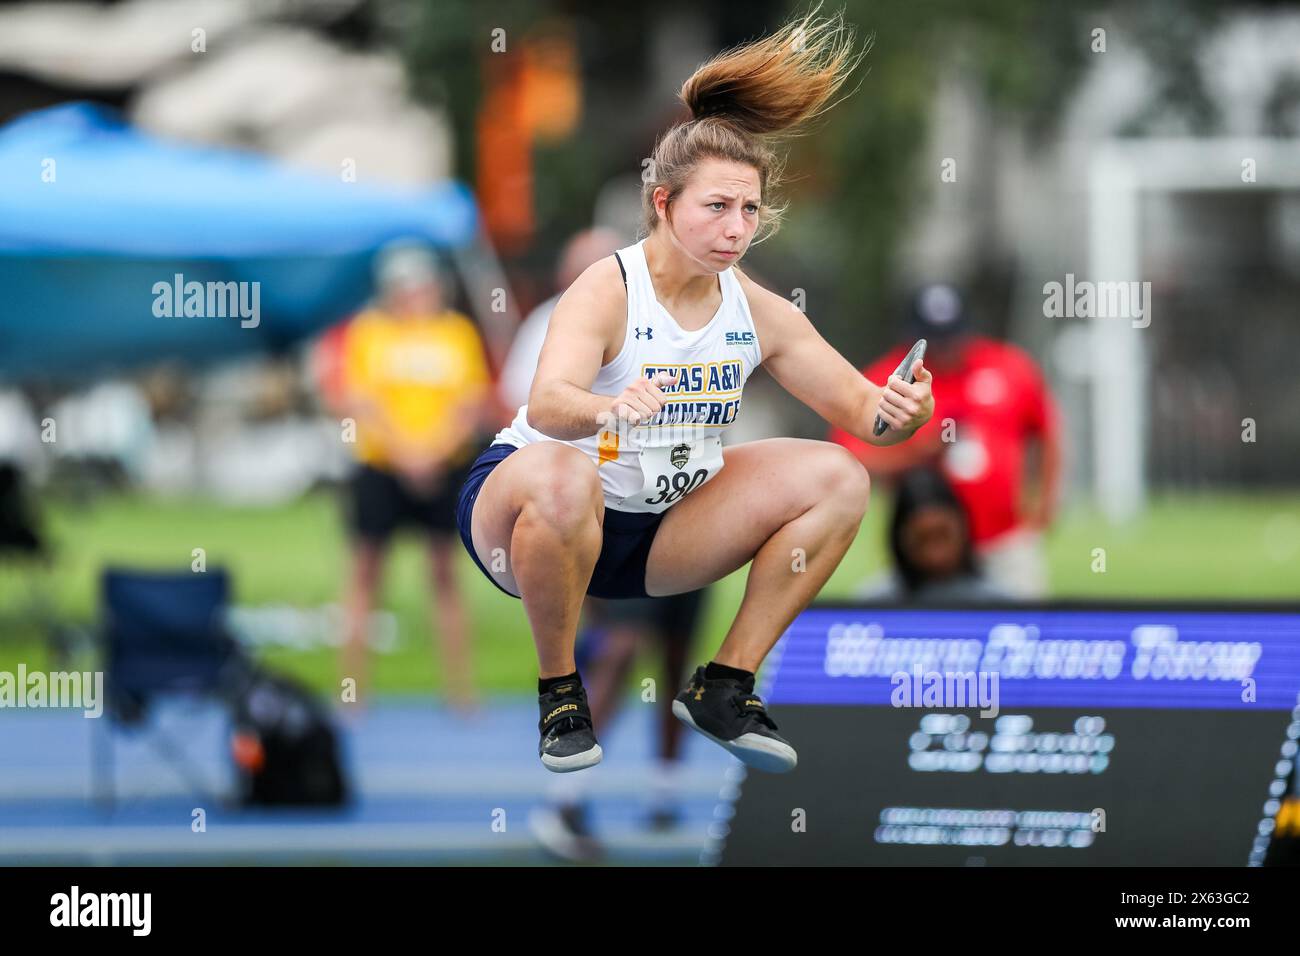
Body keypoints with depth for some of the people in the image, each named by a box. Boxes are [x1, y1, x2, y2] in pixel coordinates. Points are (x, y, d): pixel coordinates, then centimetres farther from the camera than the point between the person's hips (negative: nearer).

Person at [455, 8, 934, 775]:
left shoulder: (759, 312, -3)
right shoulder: (608, 291, -22)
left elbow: (857, 407, 0)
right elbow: (547, 405, -39)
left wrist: (899, 413, -26)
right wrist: (609, 409, -63)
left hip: (660, 528, 6)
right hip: (520, 509, -6)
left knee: (838, 479, -7)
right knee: (560, 477, -42)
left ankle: (725, 687, -1)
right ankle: (560, 693, -17)